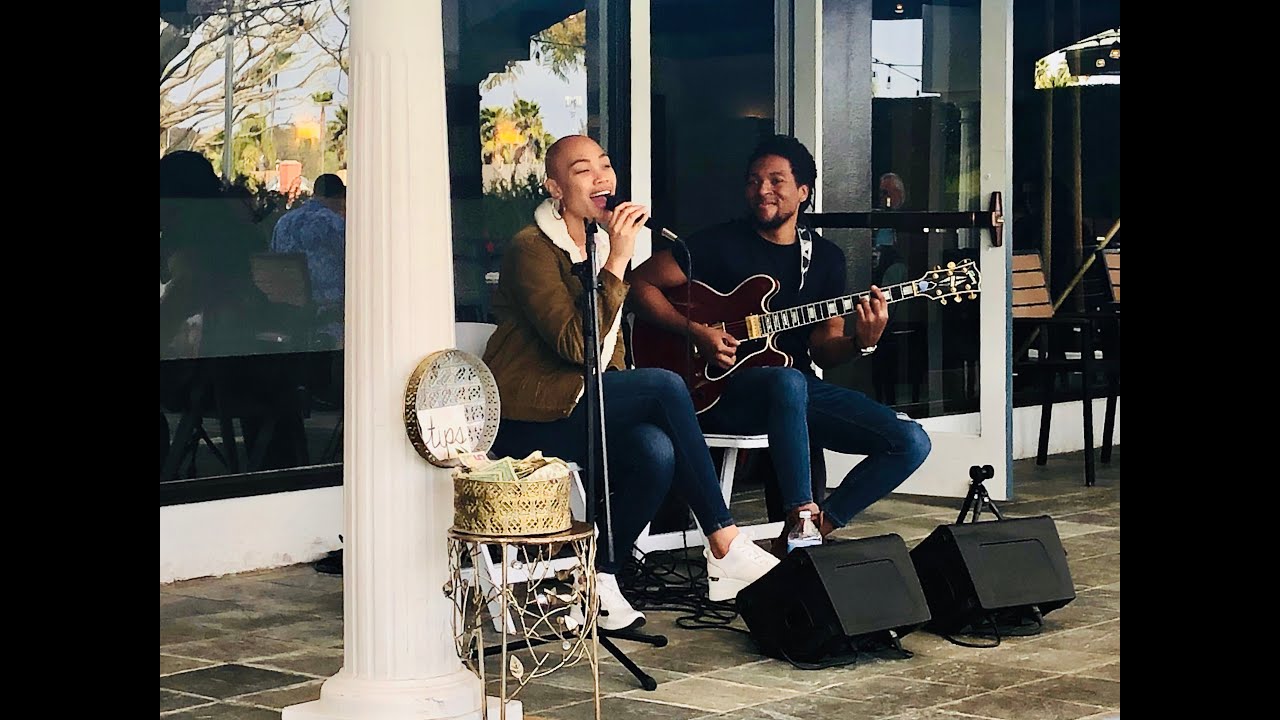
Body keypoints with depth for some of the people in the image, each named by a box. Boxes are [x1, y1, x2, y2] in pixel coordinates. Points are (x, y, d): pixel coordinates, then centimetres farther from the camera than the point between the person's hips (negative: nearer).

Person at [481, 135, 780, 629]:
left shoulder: (603, 241, 16)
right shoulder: (531, 249, -12)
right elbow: (577, 345, -23)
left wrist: (621, 394, 6)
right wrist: (617, 262, -25)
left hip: (580, 405, 8)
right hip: (527, 417, -7)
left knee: (656, 451, -27)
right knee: (666, 385, -25)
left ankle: (599, 580, -11)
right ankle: (724, 546, -20)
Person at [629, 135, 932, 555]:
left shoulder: (825, 257, 11)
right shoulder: (721, 244, -2)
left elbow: (824, 349, 9)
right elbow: (641, 283, -4)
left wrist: (861, 343, -13)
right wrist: (696, 331, -16)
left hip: (799, 387, 5)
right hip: (722, 390, -5)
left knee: (911, 442, -10)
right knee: (789, 381, -42)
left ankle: (820, 525, -4)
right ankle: (802, 517, -34)